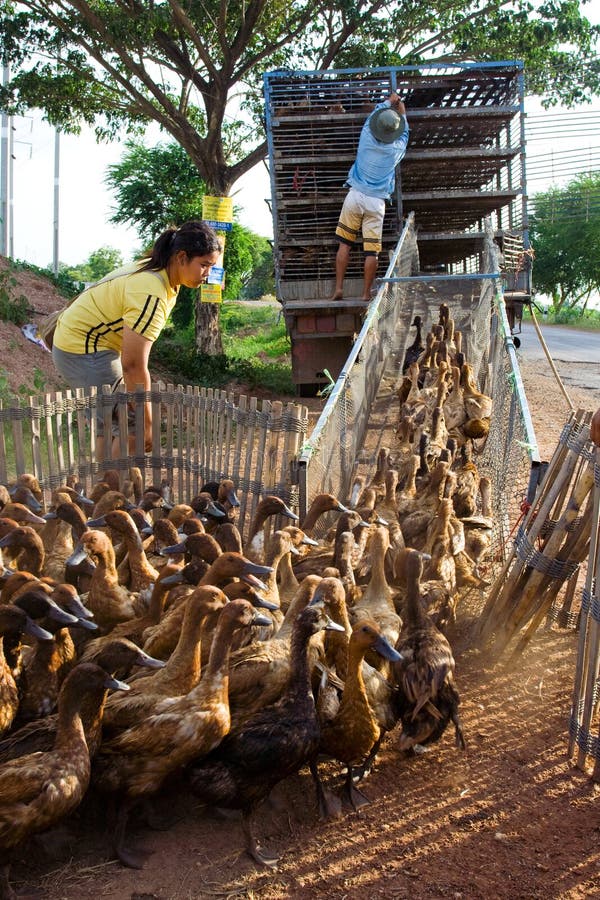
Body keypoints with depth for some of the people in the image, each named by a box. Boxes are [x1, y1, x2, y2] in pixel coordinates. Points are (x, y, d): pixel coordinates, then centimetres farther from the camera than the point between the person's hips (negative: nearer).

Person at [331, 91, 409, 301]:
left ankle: (338, 288, 2)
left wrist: (389, 101, 36)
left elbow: (375, 113, 20)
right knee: (372, 250, 0)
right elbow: (404, 133, 23)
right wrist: (402, 113, 39)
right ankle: (366, 293, 2)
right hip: (377, 202, -1)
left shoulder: (367, 138, -2)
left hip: (355, 196, 1)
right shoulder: (396, 149, -2)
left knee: (344, 244, 5)